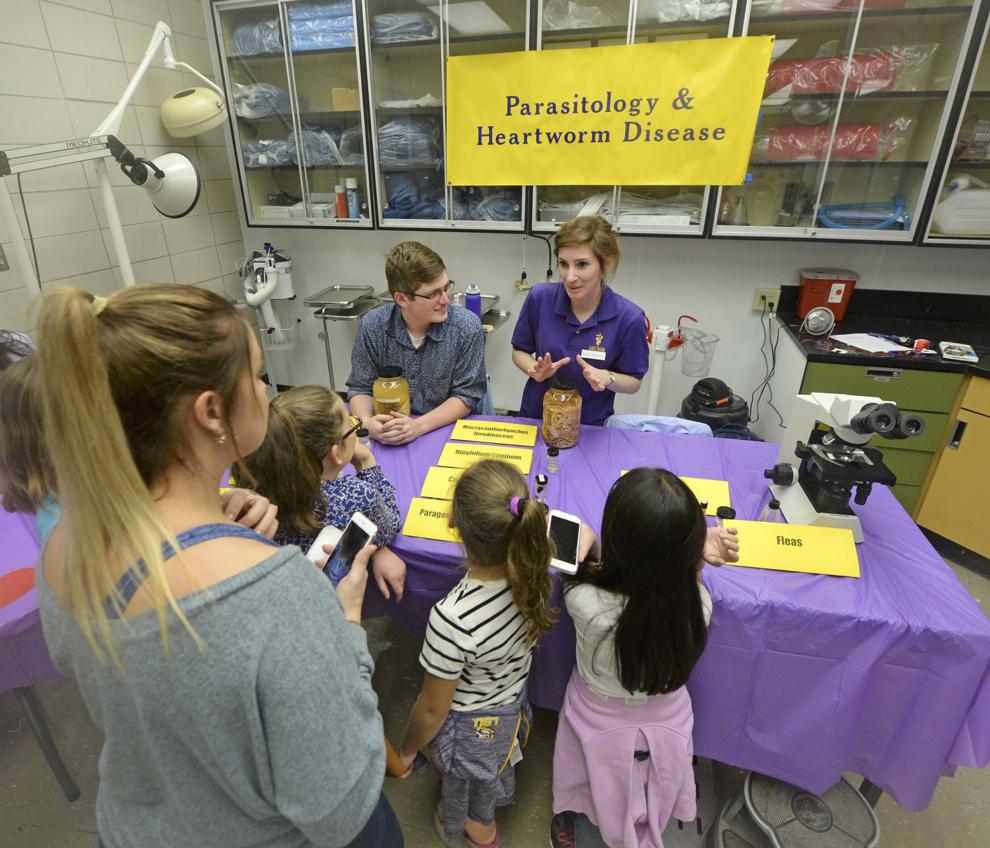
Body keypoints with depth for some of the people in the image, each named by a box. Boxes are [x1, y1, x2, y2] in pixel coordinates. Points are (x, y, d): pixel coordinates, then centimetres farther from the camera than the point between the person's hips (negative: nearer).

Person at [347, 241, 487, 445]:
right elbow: (361, 388, 1)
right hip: (390, 436, 2)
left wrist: (418, 426, -23)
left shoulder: (467, 327, -12)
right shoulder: (372, 326, -7)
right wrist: (367, 422, -21)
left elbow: (466, 395, -10)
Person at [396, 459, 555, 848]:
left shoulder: (452, 619, -44)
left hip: (469, 726, -5)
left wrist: (406, 750, -5)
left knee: (460, 783, 32)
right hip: (513, 709, 5)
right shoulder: (535, 574, -28)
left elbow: (432, 709, -26)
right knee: (490, 774, 38)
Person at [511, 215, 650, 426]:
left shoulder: (629, 318, -14)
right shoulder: (539, 298, -11)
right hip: (535, 417, 1)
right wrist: (535, 370, -17)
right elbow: (519, 351, 3)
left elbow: (633, 382, -3)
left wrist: (607, 378, -22)